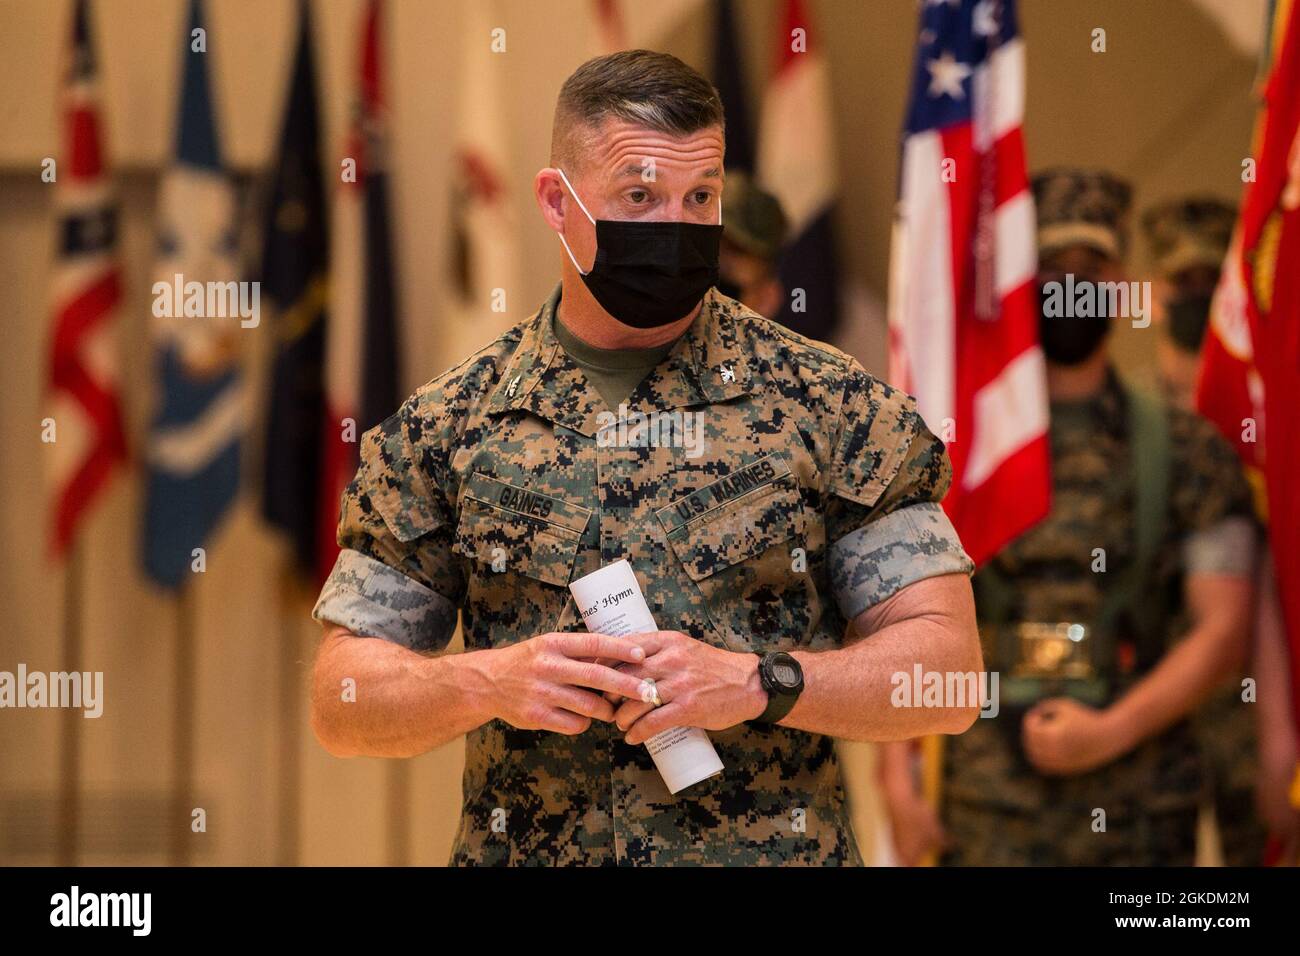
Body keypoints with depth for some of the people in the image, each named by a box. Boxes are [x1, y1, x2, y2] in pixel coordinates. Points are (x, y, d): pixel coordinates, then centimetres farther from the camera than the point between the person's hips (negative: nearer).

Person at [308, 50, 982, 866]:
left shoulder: (834, 406, -3)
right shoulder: (448, 428, 1)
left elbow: (949, 671, -5)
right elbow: (342, 704, 2)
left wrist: (758, 683, -18)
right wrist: (488, 682, -16)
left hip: (772, 847, -1)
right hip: (523, 847, 1)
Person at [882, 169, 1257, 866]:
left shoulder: (1187, 453, 6)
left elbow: (1223, 630, 0)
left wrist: (1112, 731, -11)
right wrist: (898, 782, -3)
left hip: (1138, 815, 0)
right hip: (988, 813, 0)